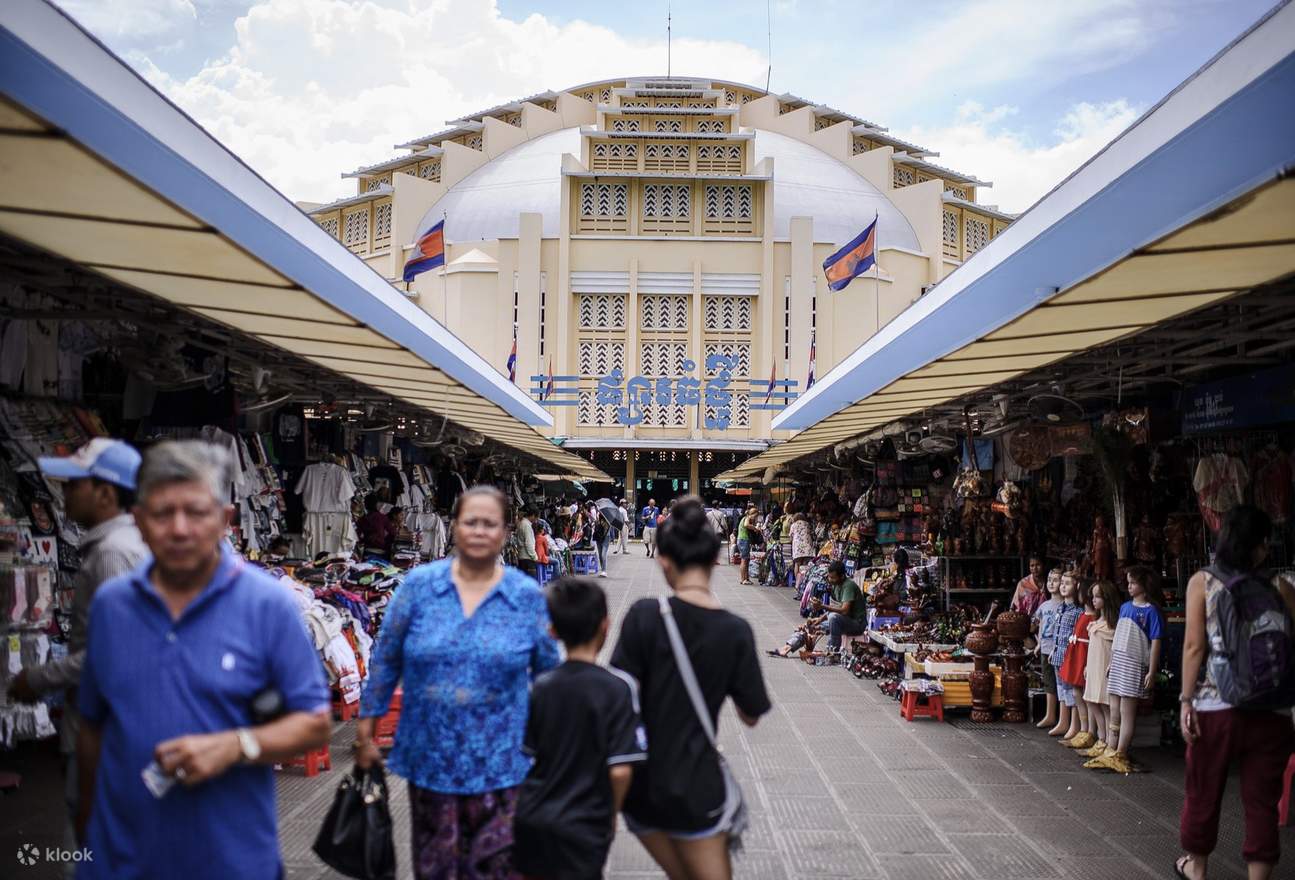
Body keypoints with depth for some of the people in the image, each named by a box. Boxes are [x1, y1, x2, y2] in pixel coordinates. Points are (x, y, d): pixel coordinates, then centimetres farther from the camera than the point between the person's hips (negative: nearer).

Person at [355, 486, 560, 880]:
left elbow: (549, 676, 6)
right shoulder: (419, 585, -2)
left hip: (501, 763, -1)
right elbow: (385, 660, 4)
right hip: (431, 758, 1)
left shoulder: (528, 596, -3)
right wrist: (366, 731, 5)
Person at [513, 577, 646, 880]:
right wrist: (611, 815, 0)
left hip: (531, 818, 4)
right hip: (582, 827, -4)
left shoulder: (541, 686, -3)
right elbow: (620, 770, -17)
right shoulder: (618, 687, -15)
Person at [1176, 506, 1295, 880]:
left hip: (1215, 706, 0)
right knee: (1262, 800, 9)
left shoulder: (1202, 581, 0)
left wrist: (1186, 700, -3)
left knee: (1202, 792, 16)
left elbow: (1194, 646, -5)